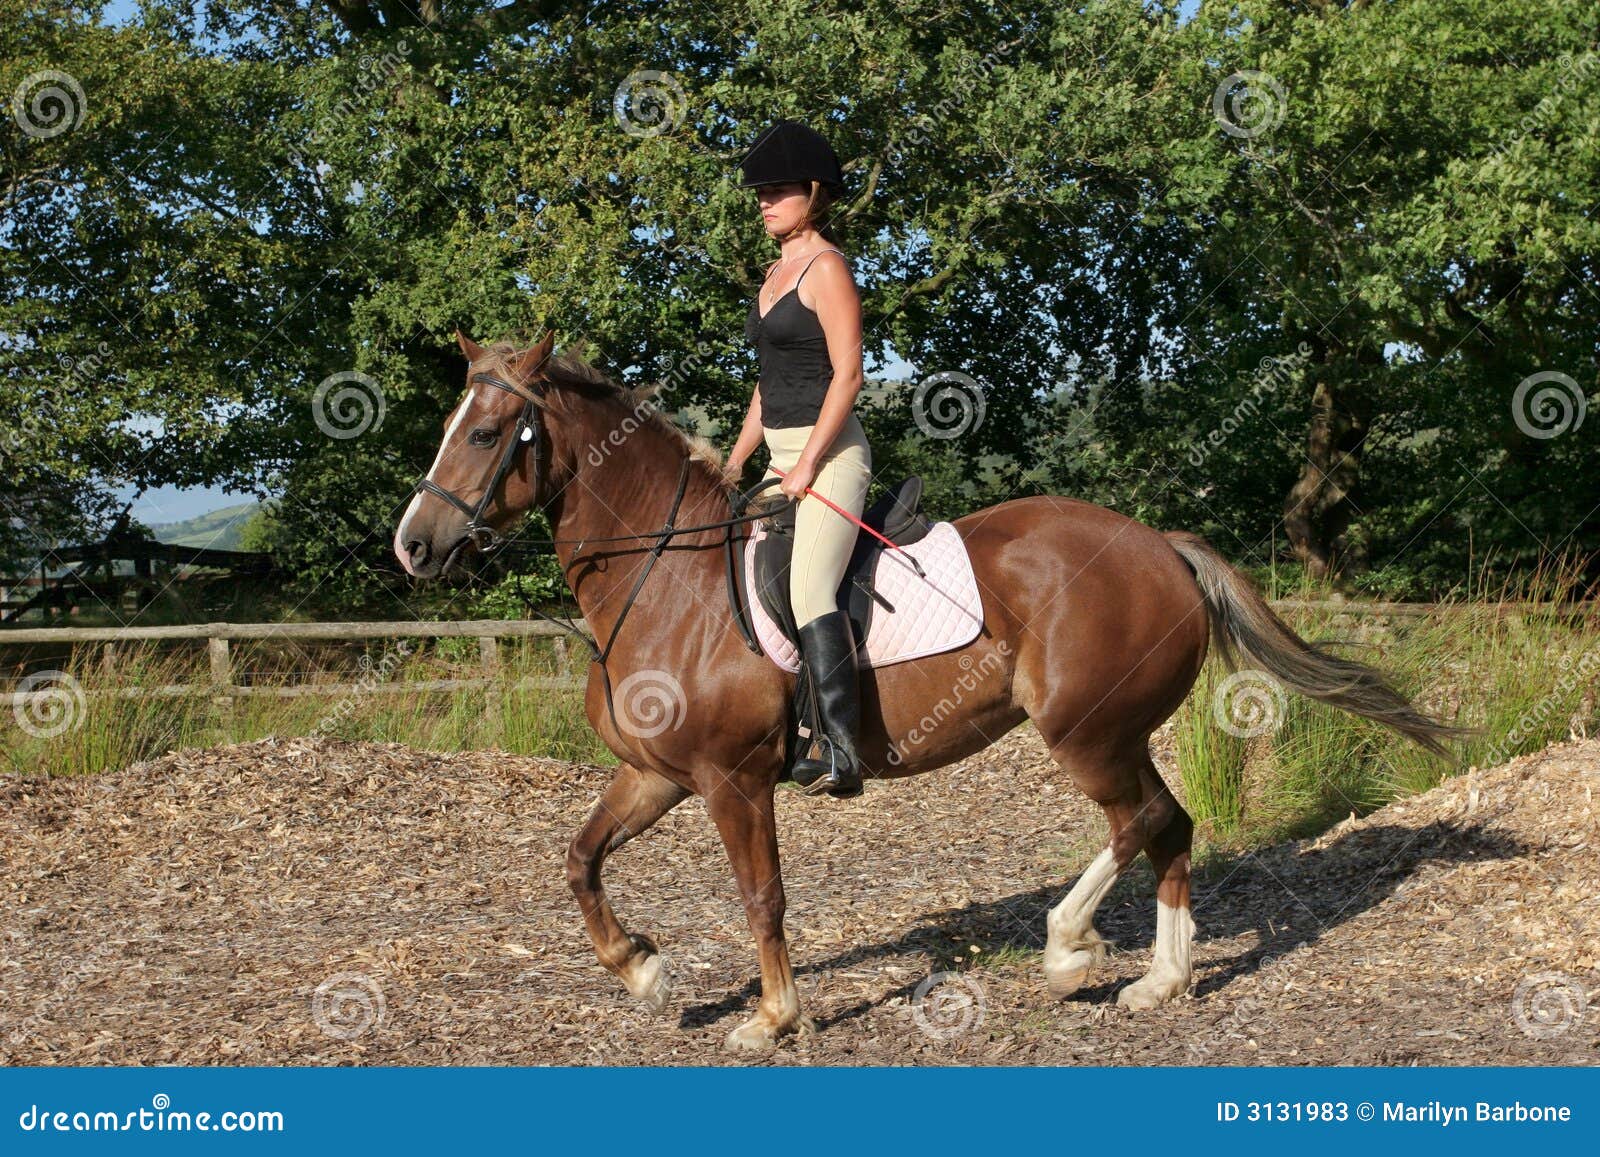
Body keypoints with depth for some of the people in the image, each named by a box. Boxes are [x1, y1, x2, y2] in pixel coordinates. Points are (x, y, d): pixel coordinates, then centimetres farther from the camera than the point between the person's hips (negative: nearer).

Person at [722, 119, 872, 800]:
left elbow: (847, 374, -15)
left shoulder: (826, 266, -8)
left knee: (809, 593, -24)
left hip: (829, 452, -10)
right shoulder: (776, 274, 19)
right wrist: (733, 464, 20)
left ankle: (842, 753, -32)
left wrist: (808, 463, -19)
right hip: (783, 459, 10)